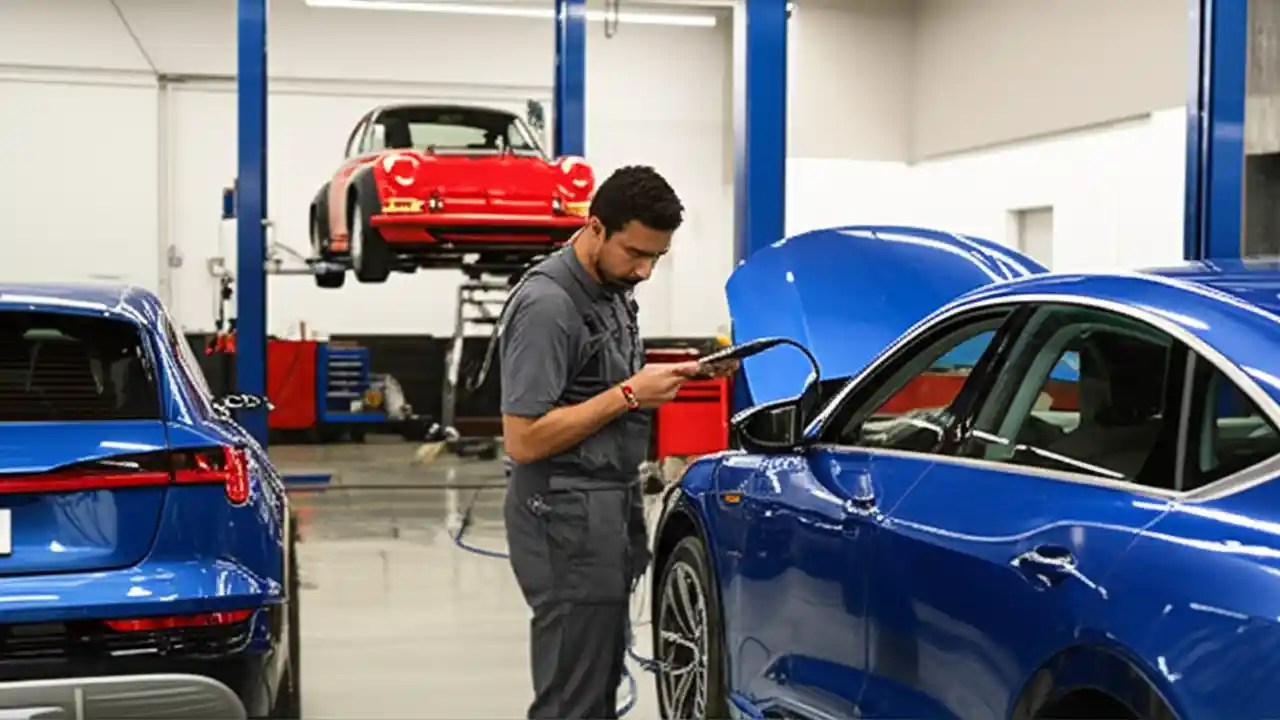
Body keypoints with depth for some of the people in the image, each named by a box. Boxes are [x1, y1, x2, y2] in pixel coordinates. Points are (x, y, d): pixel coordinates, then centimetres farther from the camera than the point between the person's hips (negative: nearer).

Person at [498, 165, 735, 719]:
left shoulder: (613, 291, 11)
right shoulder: (547, 304, -18)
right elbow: (524, 439, -21)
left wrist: (680, 376, 6)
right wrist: (630, 394, -20)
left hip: (611, 507, 10)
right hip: (567, 518, -9)